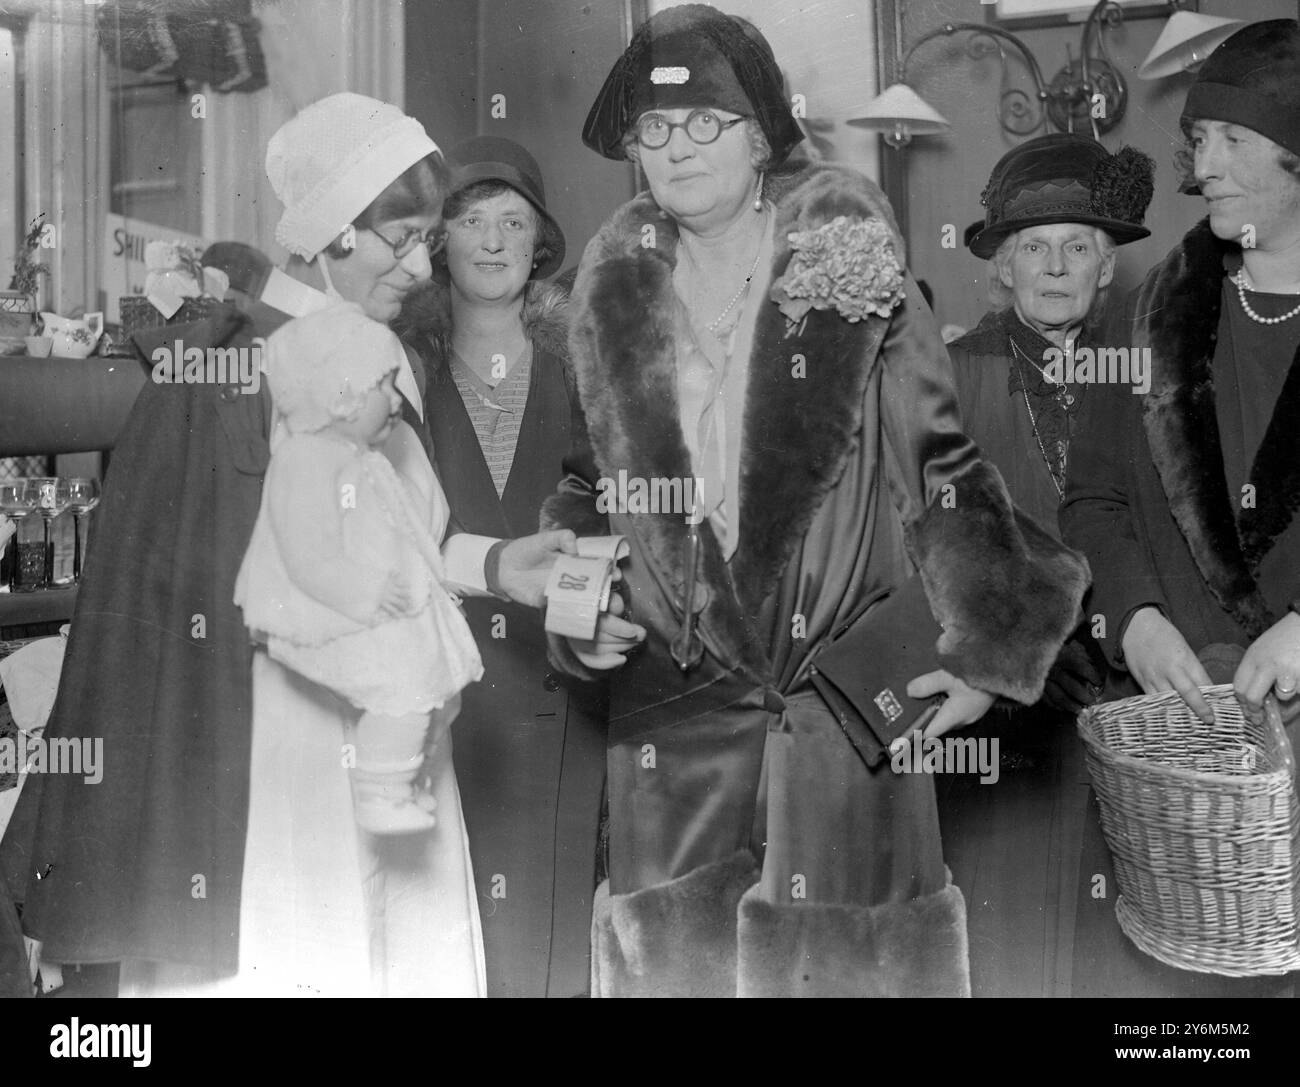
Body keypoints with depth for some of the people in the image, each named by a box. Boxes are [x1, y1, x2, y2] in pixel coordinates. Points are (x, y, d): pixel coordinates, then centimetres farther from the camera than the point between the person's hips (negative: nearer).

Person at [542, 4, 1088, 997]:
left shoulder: (849, 273, -4)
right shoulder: (617, 293, 6)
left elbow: (943, 462, -3)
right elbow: (586, 485, 16)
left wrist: (986, 643, -8)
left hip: (842, 684, -3)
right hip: (671, 697, 3)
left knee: (841, 951, 5)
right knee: (674, 951, 9)